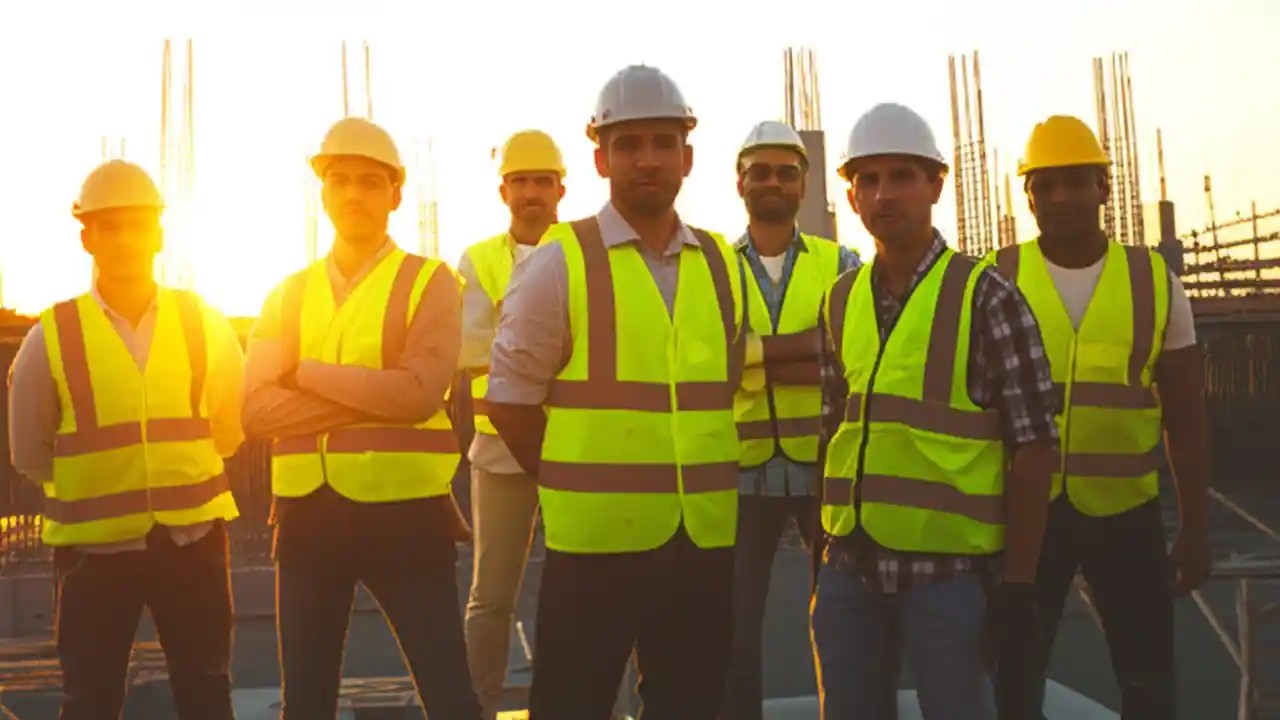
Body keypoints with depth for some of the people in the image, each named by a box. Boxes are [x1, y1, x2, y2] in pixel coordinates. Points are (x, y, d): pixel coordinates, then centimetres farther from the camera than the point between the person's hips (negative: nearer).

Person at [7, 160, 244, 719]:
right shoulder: (51, 338, -5)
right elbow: (29, 453, 3)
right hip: (94, 545, -2)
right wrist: (93, 486, 7)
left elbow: (230, 428, 11)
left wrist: (177, 471, 7)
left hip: (192, 538, 2)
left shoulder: (204, 326, 1)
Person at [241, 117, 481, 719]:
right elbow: (257, 410, -4)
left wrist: (310, 373, -8)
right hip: (307, 513, 4)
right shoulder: (289, 294, 10)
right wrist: (373, 398, -13)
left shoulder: (430, 282, -1)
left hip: (404, 510, -4)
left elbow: (419, 392, -17)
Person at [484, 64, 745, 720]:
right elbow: (511, 399, -2)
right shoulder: (559, 263, -5)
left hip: (705, 539, 4)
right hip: (595, 540, -4)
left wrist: (704, 486, 10)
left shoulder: (722, 266, 9)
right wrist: (573, 489, 2)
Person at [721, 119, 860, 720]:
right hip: (742, 467, 0)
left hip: (828, 464, 0)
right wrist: (801, 350, -18)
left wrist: (752, 353, -16)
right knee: (735, 620, 10)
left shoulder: (840, 263, 4)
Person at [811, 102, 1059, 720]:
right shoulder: (840, 301, 8)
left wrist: (1017, 584, -11)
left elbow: (1032, 445, -8)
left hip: (948, 570, -4)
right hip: (848, 567, 5)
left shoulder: (986, 296, -6)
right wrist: (819, 546, 10)